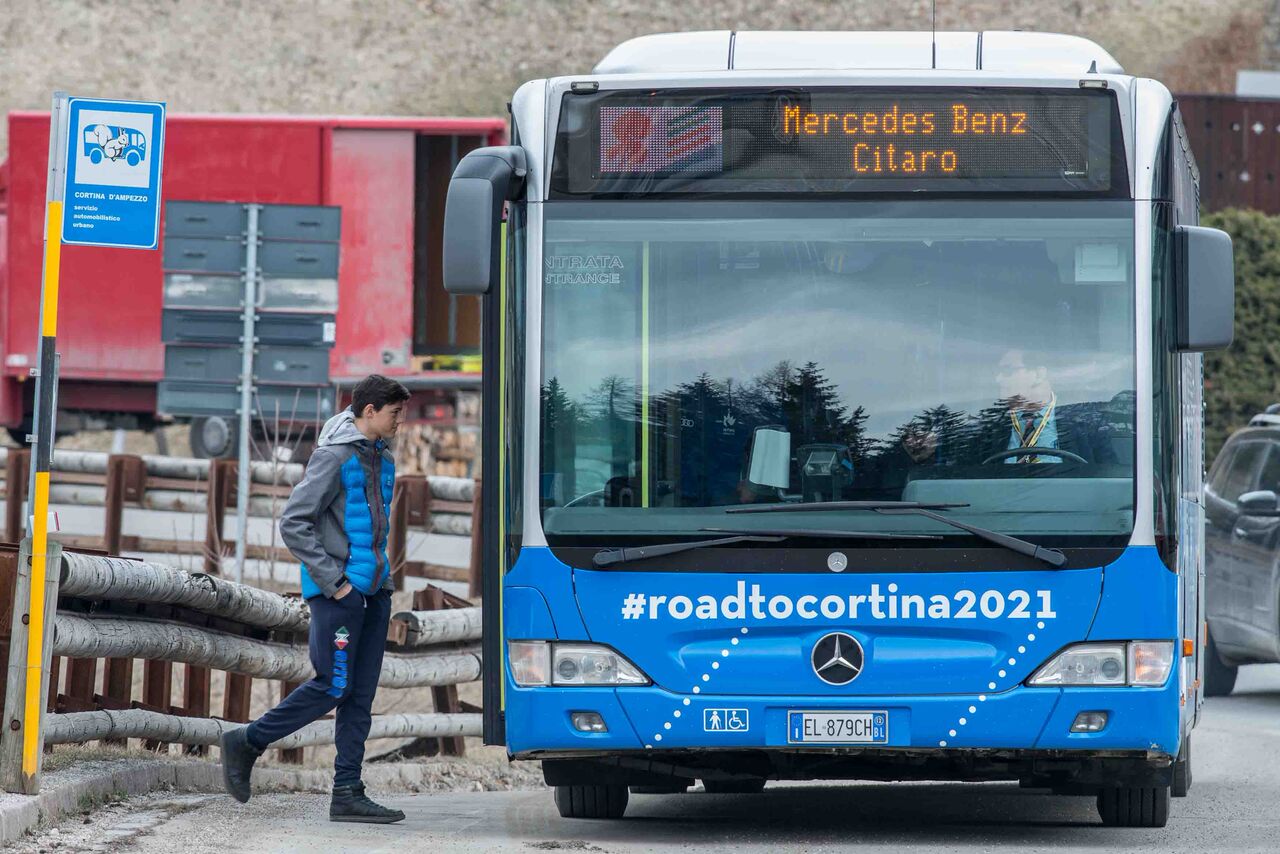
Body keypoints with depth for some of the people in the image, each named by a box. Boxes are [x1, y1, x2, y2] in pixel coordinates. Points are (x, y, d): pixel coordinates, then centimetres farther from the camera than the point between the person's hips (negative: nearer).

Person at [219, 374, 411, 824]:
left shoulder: (382, 460, 15)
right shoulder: (334, 456, -11)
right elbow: (293, 523, -14)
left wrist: (381, 575, 15)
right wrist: (332, 580, -15)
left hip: (372, 590, 8)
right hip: (340, 593, -8)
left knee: (361, 694, 5)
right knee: (334, 686, -8)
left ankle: (348, 793, 7)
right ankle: (246, 743, 7)